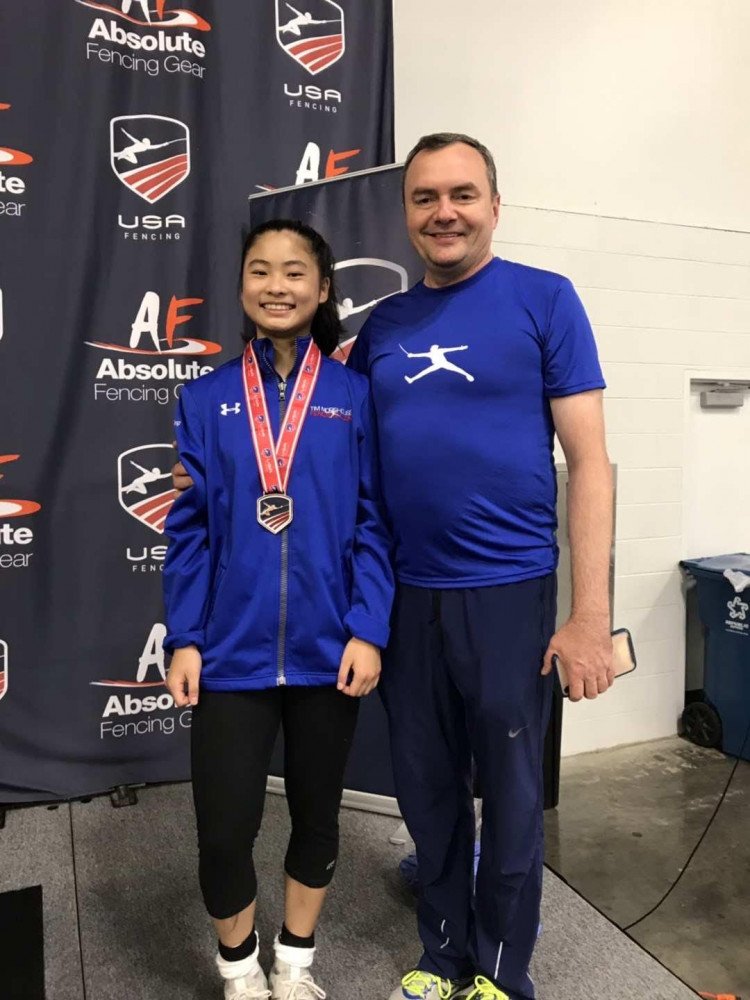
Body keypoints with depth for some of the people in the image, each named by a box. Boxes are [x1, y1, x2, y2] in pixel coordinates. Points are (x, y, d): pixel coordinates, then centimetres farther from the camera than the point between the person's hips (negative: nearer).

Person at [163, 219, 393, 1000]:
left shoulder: (354, 397, -1)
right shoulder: (207, 399, 1)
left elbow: (373, 524, -2)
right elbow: (188, 528, 1)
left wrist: (368, 630, -9)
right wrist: (183, 639, -3)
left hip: (327, 648, 0)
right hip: (232, 650, 0)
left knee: (316, 814, 16)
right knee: (223, 830, 4)